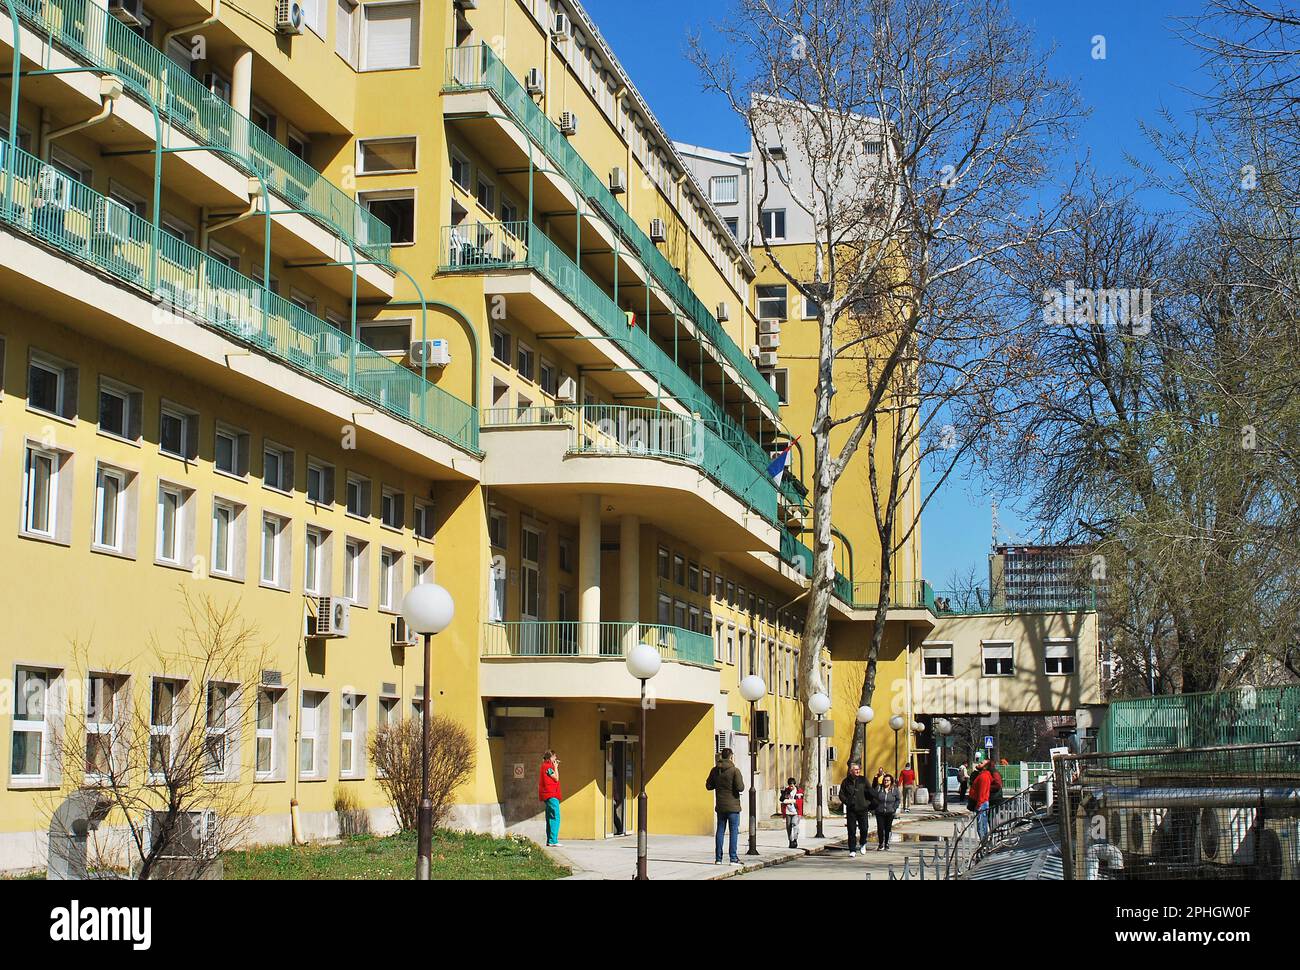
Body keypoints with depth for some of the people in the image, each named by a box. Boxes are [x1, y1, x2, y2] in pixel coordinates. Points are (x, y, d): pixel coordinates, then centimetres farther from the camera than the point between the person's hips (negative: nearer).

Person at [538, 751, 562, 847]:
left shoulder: (545, 766, 19)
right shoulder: (548, 766, -12)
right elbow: (556, 778, -11)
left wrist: (555, 766, 15)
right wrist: (556, 767, -4)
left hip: (548, 796, 11)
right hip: (551, 795, -11)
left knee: (550, 818, 13)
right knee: (555, 818, -13)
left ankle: (549, 841, 15)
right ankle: (553, 841, -17)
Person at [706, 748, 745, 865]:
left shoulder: (715, 770, 1)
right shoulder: (734, 770, -13)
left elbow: (709, 786, 8)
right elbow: (740, 787, -17)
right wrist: (741, 781, 4)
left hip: (720, 806, 4)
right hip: (733, 806, -4)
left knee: (720, 831, 10)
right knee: (734, 831, 1)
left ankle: (718, 858, 10)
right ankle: (734, 858, -2)